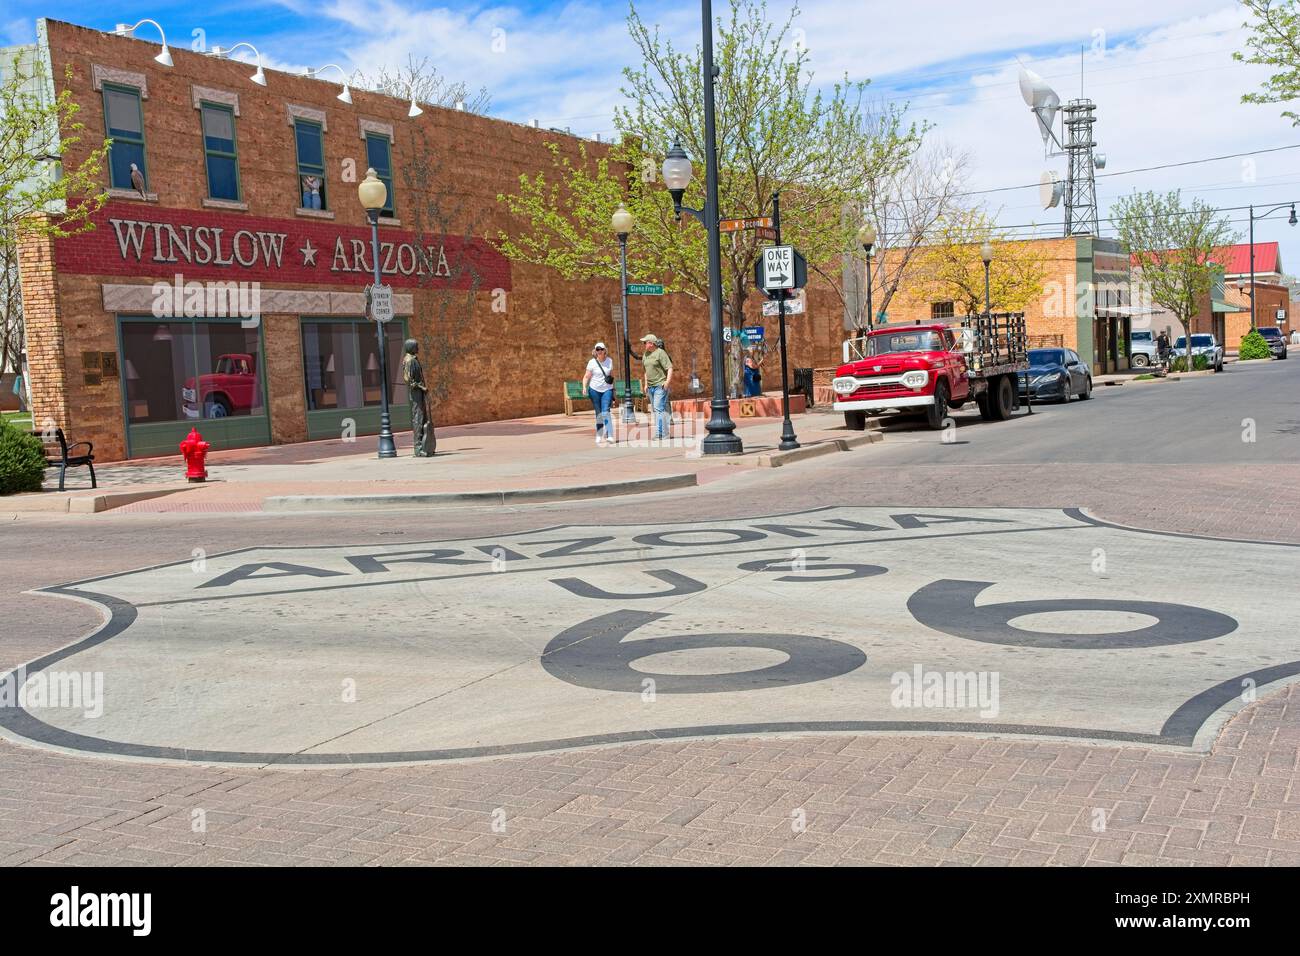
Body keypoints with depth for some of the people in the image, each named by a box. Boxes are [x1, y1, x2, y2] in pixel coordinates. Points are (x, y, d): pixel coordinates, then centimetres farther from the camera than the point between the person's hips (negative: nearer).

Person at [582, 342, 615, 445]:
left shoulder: (609, 361, 3)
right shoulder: (592, 362, -5)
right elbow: (586, 376, -5)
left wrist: (613, 389, 18)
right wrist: (584, 387, -22)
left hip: (607, 390, 0)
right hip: (594, 390, 0)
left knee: (605, 412, -16)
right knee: (598, 413, 6)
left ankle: (609, 435, -20)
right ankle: (599, 436, 18)